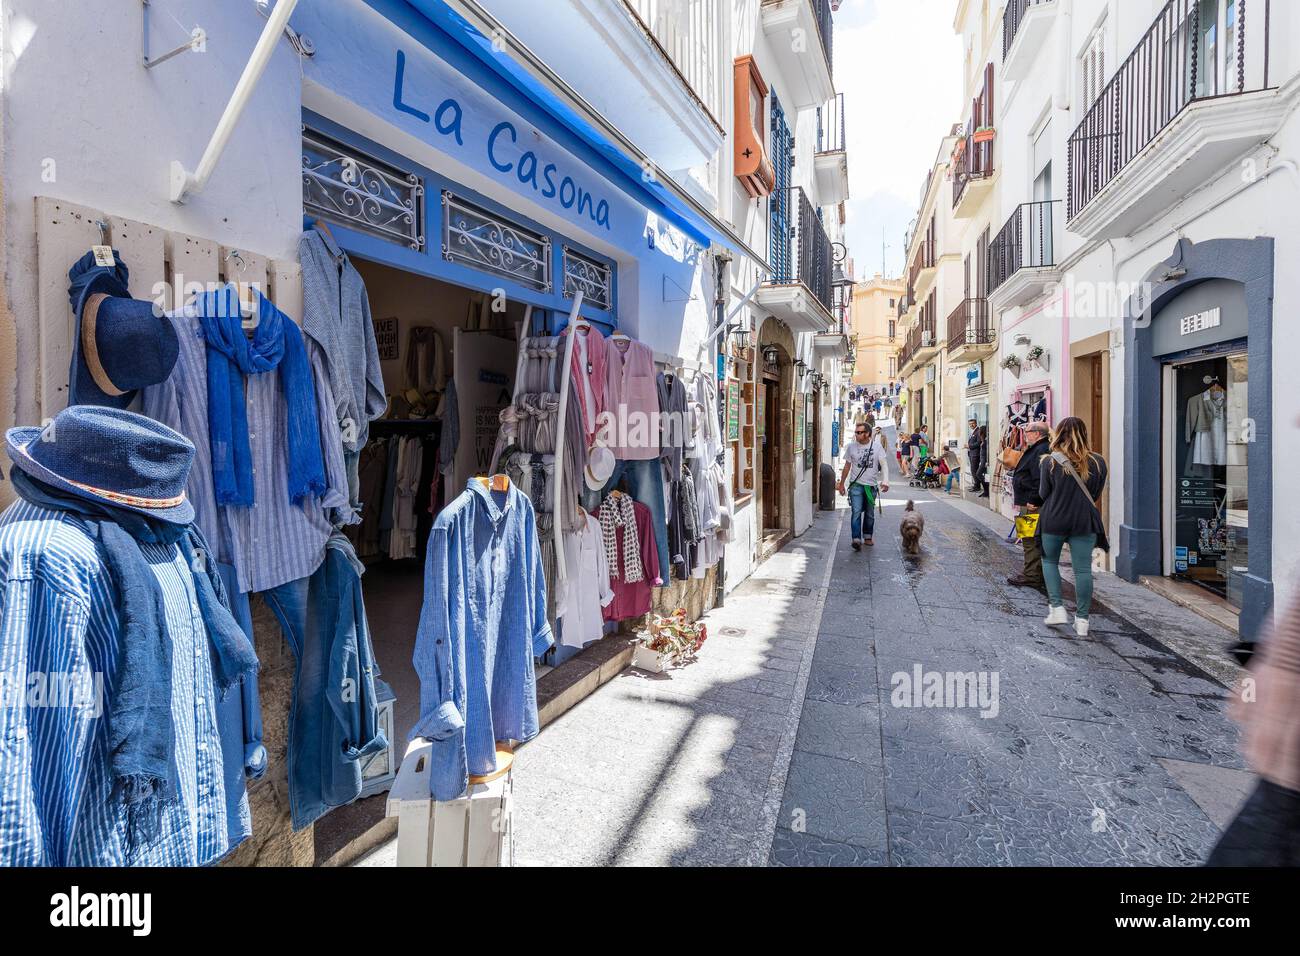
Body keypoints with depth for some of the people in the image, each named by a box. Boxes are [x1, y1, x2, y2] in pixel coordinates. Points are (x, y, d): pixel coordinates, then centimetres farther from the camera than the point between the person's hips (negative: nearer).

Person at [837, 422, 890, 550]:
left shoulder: (877, 446, -2)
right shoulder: (851, 447, -1)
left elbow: (883, 465, -2)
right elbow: (847, 466, 8)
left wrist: (885, 481, -15)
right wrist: (841, 484, 9)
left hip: (871, 485, 1)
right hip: (856, 484, -1)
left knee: (870, 513, 13)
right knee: (856, 512, -13)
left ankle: (868, 536, 29)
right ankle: (856, 539, -17)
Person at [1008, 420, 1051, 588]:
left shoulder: (1041, 451, -16)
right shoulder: (1036, 449, 18)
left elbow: (1040, 480, -24)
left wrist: (1033, 501, -22)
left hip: (1033, 506, -11)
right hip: (1031, 504, 11)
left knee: (1031, 540, -6)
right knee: (1031, 539, 15)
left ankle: (1032, 576, -1)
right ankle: (1033, 574, 22)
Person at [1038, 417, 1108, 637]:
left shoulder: (1049, 462, -9)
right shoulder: (1098, 462, -1)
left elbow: (1043, 494, -2)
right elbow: (1096, 494, 8)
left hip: (1054, 520, -2)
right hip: (1085, 521, 2)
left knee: (1049, 561, 17)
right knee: (1083, 569, 5)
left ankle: (1057, 608, 9)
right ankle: (1082, 620, 11)